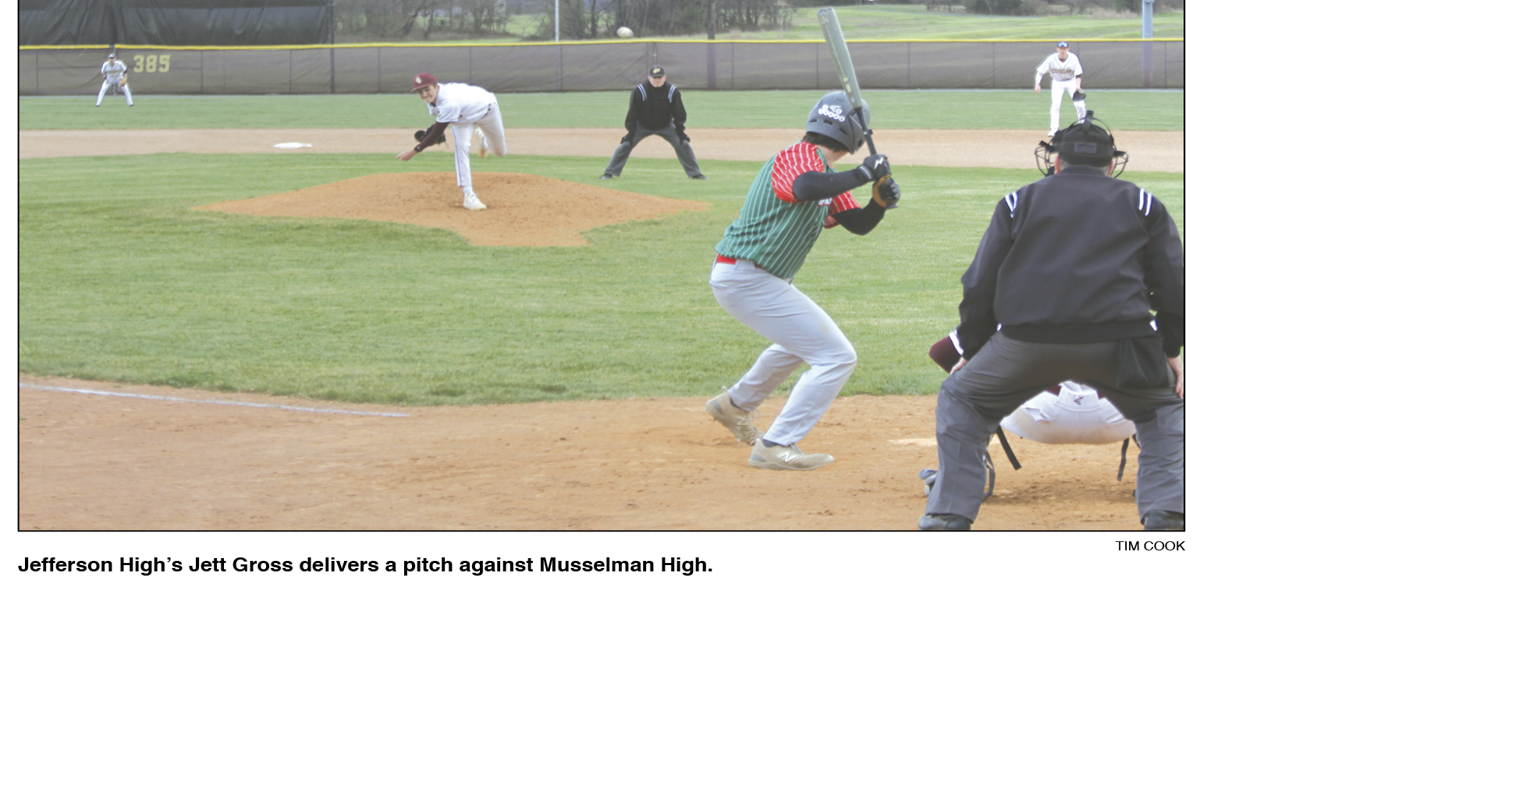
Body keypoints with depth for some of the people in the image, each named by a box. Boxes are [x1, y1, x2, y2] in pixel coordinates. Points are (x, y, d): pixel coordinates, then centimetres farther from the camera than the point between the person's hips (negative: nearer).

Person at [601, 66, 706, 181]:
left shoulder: (673, 92, -16)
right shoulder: (639, 91, -21)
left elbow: (679, 113, -7)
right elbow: (632, 112, -16)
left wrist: (680, 130, -11)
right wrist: (631, 131, -18)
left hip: (665, 126, 1)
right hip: (642, 126, -1)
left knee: (683, 145, -8)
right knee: (625, 145, -12)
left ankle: (695, 174, 7)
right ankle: (609, 173, -3)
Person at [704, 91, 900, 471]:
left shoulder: (822, 171, 14)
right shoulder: (796, 158, -16)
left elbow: (858, 223, 14)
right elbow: (805, 188, -40)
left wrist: (881, 201, -6)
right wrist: (862, 174, -32)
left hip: (739, 277, 11)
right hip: (747, 279, -11)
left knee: (801, 340, 36)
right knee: (837, 357, -11)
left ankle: (735, 405, 51)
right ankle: (775, 447, -11)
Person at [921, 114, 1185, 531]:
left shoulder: (1020, 201, 22)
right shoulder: (1141, 204, 22)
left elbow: (980, 286, 17)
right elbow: (1174, 286, 14)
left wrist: (972, 351, 26)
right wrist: (1169, 350, 25)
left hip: (1026, 339, 0)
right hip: (1118, 343, 0)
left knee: (960, 399, 25)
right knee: (1167, 409, 27)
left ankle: (948, 518, 15)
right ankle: (1165, 516, 8)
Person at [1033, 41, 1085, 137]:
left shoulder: (1073, 58, -18)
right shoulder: (1051, 59, -20)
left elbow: (1078, 74, -11)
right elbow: (1040, 72, -13)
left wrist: (1078, 86, -27)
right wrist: (1037, 84, -26)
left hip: (1071, 82, 0)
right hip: (1057, 83, 0)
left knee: (1079, 105, -8)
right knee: (1055, 104, -19)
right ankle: (1054, 129, -12)